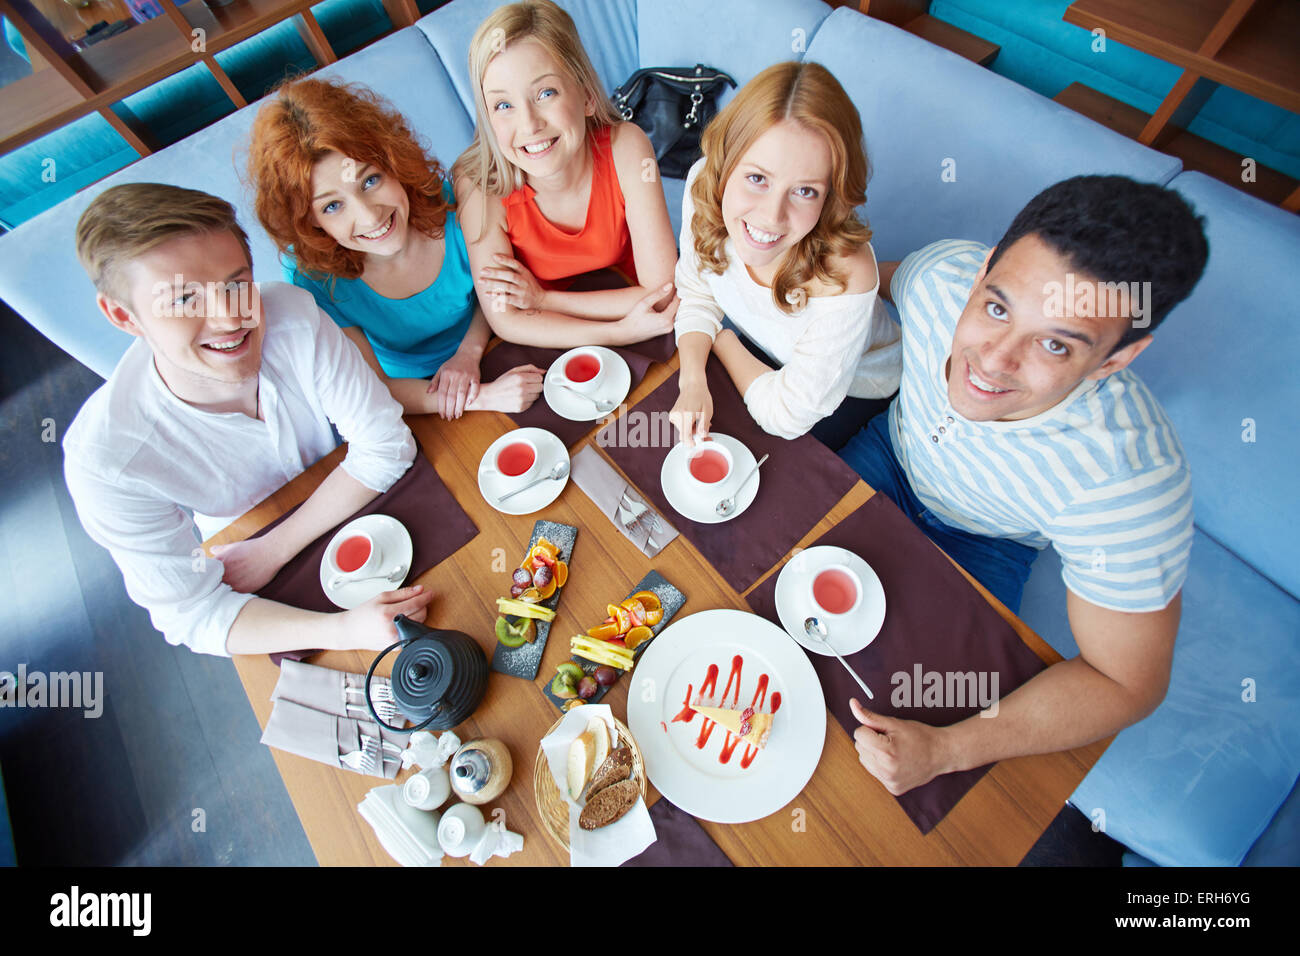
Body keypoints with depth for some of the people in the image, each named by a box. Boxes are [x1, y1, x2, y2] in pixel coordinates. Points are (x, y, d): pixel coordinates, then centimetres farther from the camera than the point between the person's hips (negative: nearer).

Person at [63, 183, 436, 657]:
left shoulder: (293, 316, -28)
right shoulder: (105, 461, -29)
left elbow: (385, 443, -23)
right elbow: (191, 614, -24)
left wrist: (273, 548, -25)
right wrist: (343, 628, -41)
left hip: (360, 503, 2)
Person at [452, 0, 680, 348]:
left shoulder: (625, 148, -24)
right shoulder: (478, 183, -23)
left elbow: (664, 292, -24)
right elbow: (504, 319, -22)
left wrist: (542, 299, -23)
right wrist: (623, 330, -33)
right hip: (541, 346, 0)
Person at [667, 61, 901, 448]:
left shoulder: (845, 278, -40)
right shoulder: (703, 184, -27)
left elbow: (786, 416, -28)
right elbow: (697, 293, -9)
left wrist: (722, 339, -15)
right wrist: (693, 380, -26)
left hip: (854, 388, -3)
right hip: (761, 351, 4)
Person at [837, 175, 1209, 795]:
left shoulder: (1131, 484, -39)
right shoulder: (943, 272, -31)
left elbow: (1126, 683, -26)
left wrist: (944, 750, -36)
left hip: (983, 544, -2)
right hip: (893, 448, 3)